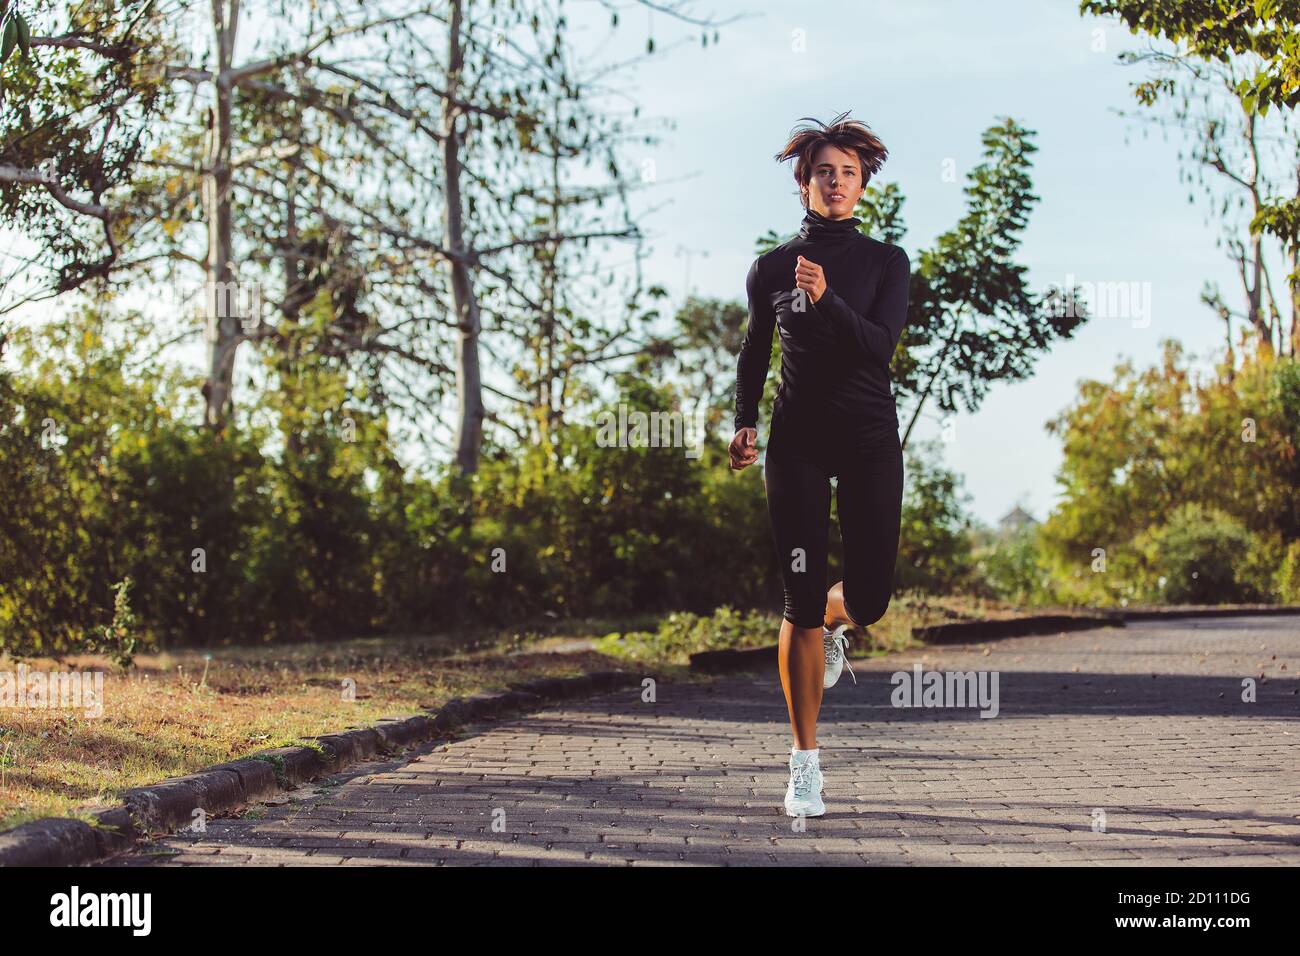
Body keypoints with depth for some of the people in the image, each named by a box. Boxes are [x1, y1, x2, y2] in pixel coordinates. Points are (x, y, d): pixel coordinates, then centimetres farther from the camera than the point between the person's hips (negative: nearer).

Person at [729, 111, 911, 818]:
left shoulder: (887, 263, 4)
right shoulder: (771, 268, 7)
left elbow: (883, 343, -11)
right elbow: (753, 353, 18)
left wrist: (827, 301, -25)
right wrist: (744, 422, 5)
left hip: (870, 438, 0)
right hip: (797, 438, 0)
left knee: (870, 599, -5)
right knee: (802, 601, -7)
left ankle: (829, 624, 36)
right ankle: (805, 766, 2)